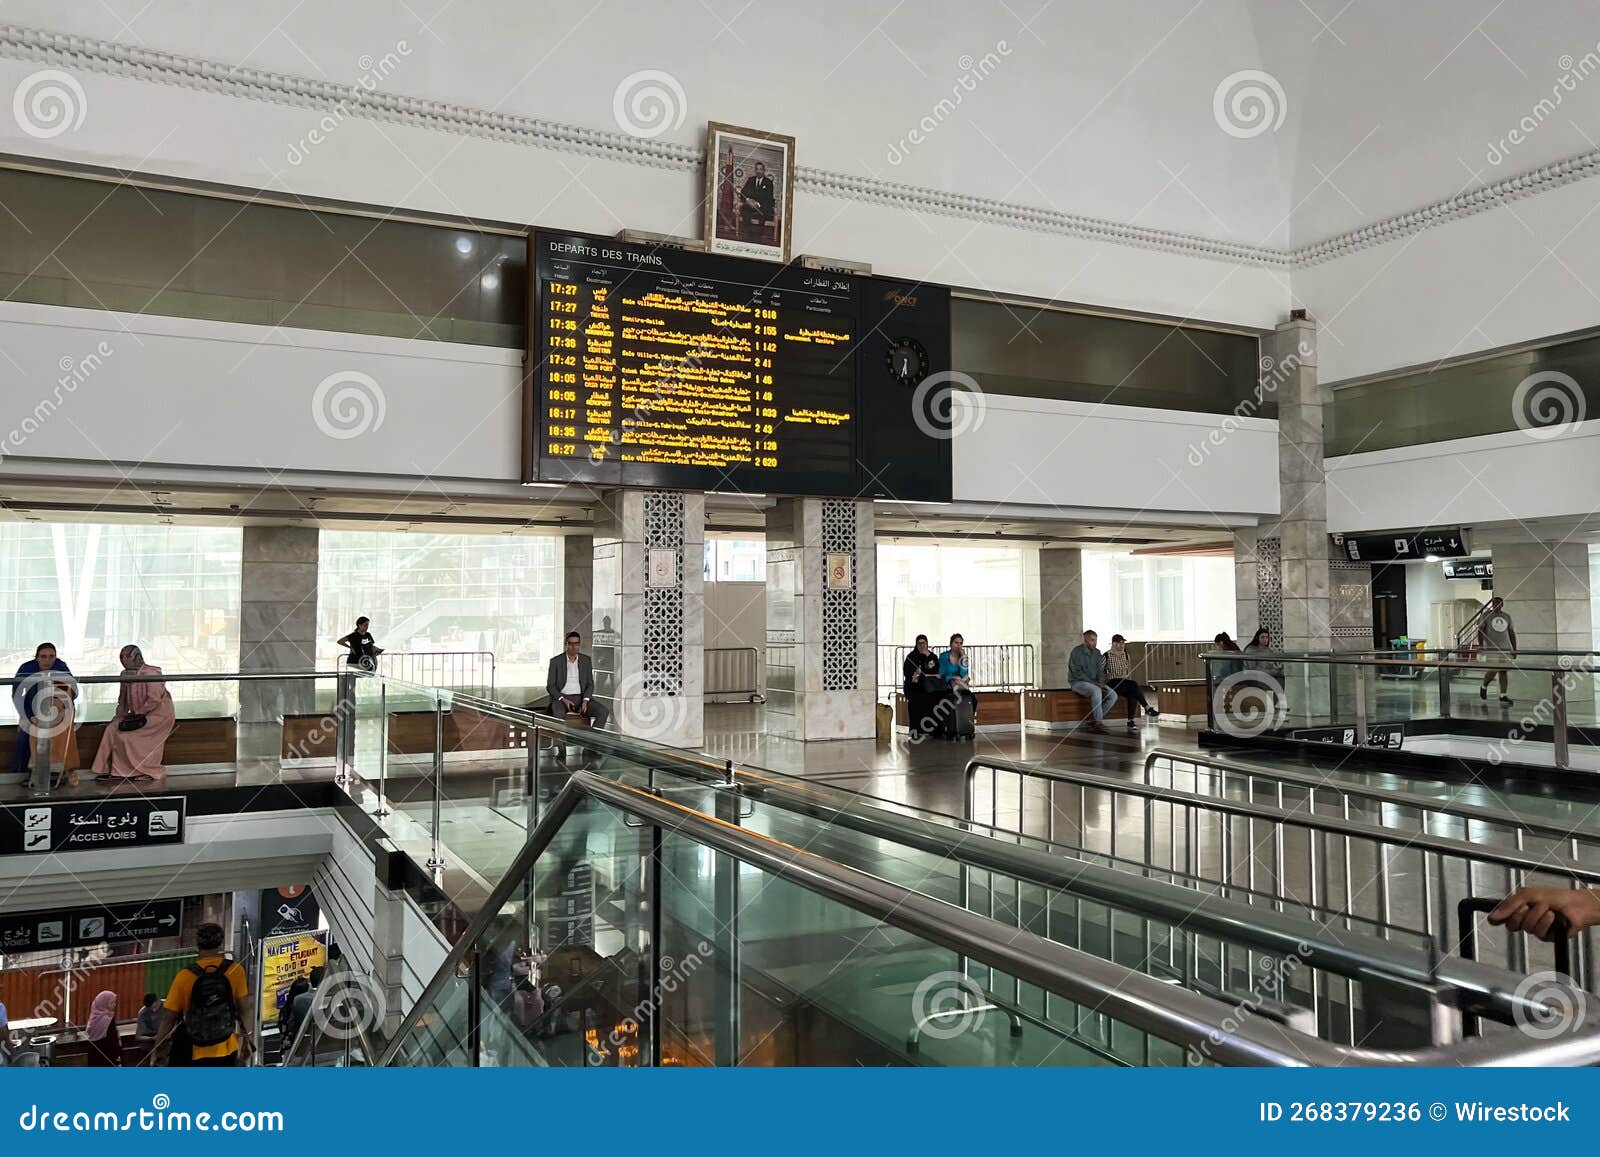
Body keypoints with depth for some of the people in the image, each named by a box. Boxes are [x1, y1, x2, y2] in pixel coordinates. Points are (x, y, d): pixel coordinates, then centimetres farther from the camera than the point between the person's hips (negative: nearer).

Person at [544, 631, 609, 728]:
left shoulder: (586, 660, 10)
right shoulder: (555, 661, 3)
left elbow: (590, 684, 10)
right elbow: (550, 686, 1)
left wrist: (585, 700, -9)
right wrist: (563, 700, -15)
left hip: (581, 698, 3)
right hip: (561, 697, -3)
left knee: (603, 712, -22)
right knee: (558, 714, -38)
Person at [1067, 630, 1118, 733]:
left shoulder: (1097, 652, 10)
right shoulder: (1077, 651, -12)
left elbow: (1100, 670, 12)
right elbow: (1077, 672, -18)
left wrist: (1101, 681, -10)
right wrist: (1092, 682, -21)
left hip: (1094, 683, 7)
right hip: (1078, 682, -7)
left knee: (1113, 695, -13)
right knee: (1096, 691, -36)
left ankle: (1094, 720, -11)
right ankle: (1099, 722, -30)